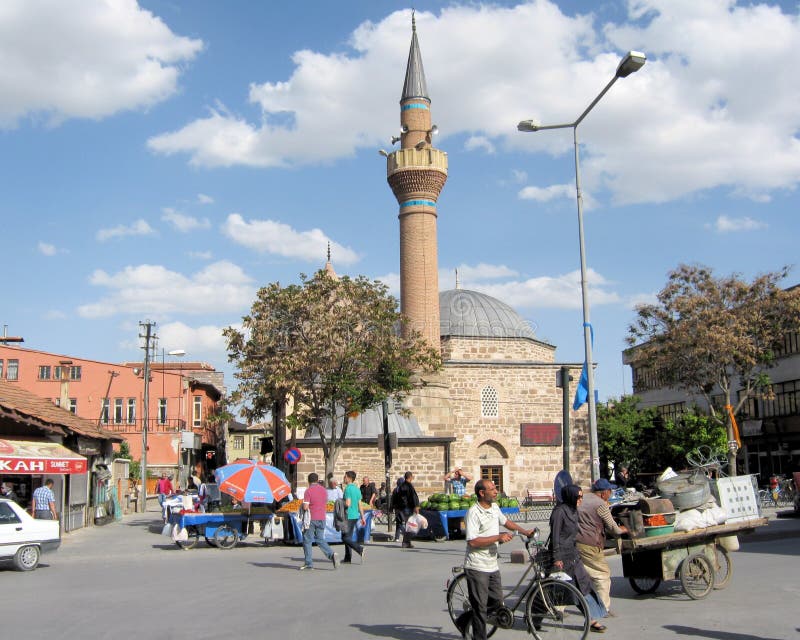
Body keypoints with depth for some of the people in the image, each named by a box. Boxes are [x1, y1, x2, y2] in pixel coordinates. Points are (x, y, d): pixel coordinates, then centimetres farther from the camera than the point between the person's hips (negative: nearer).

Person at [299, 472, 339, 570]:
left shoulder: (308, 491, -12)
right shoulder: (324, 490, 8)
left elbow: (305, 507, -16)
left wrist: (303, 503, 5)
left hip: (311, 519, -5)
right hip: (321, 518, 5)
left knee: (307, 540, 6)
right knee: (320, 540, 12)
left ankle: (308, 563, 7)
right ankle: (332, 555, -9)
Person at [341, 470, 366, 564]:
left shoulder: (348, 489, -15)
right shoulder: (357, 489, 11)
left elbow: (348, 504, -22)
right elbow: (360, 505, 13)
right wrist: (362, 517, 15)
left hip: (349, 516, -9)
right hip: (355, 516, 9)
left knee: (345, 538, -4)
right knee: (349, 537, 14)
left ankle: (360, 550, -19)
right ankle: (348, 558, 16)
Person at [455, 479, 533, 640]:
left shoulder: (495, 507, 8)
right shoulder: (473, 513, -19)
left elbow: (505, 521, 27)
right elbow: (472, 541, -26)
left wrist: (525, 532, 23)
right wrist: (498, 537, -23)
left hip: (492, 565, 8)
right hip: (477, 567, -8)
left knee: (497, 601, 12)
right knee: (480, 607, -1)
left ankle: (465, 620, 28)